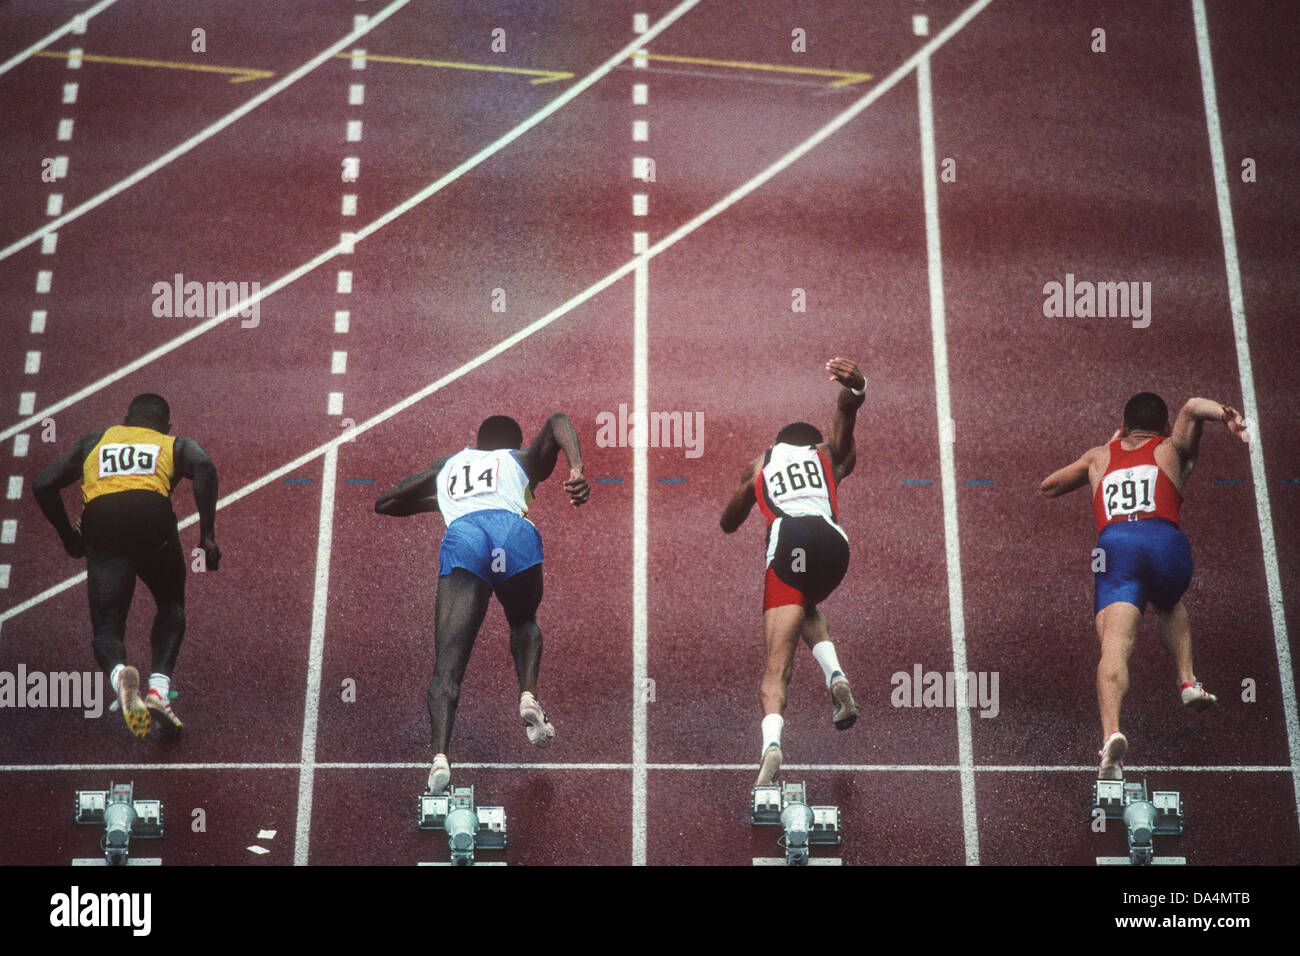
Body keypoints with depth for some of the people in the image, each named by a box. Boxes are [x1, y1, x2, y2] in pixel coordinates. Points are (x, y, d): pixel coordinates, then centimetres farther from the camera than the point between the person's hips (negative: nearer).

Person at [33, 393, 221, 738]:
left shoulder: (95, 441, 35)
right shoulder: (176, 445, 27)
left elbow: (43, 484, 26)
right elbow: (205, 468, 2)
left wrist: (69, 538, 36)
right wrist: (207, 536, -1)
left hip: (99, 523, 1)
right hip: (152, 512, -1)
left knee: (106, 627, 7)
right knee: (171, 606, 22)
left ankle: (118, 672, -28)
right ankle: (159, 687, -1)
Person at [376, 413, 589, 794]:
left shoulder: (448, 464, 41)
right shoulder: (524, 460, 36)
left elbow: (385, 504, 48)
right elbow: (557, 421, 15)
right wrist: (576, 470, 0)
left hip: (461, 535, 0)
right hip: (514, 530, 0)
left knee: (447, 666, -5)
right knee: (524, 622, 29)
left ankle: (440, 754, -27)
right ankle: (528, 694, 3)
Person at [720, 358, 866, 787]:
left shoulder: (760, 463, 34)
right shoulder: (830, 454, 33)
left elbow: (728, 522, 43)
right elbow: (845, 413, 10)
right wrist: (855, 390, -14)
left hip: (787, 540, -1)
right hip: (831, 539, 2)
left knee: (776, 665, -5)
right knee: (807, 608, 34)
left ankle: (771, 740, -30)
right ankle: (836, 678, 9)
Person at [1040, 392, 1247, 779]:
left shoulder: (1099, 457, 32)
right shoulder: (1171, 449, 28)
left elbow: (1047, 487, 44)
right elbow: (1193, 407, 9)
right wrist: (1227, 414, -11)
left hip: (1114, 544, 0)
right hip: (1166, 540, 1)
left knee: (1114, 646, -15)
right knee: (1170, 606, 35)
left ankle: (1111, 733, -36)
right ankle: (1187, 681, 19)